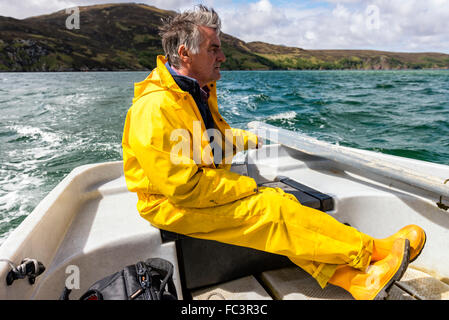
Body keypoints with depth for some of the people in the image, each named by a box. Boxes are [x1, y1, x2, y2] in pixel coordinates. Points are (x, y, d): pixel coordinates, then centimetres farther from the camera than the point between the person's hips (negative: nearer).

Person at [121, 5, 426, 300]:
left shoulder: (199, 90, 8)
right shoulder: (156, 108, -24)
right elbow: (184, 188, -26)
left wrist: (243, 139, 9)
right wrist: (245, 187, -17)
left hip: (210, 186, 8)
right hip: (173, 206, -8)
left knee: (278, 201, -12)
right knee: (273, 211, -20)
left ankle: (356, 280, -15)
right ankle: (373, 250, -7)